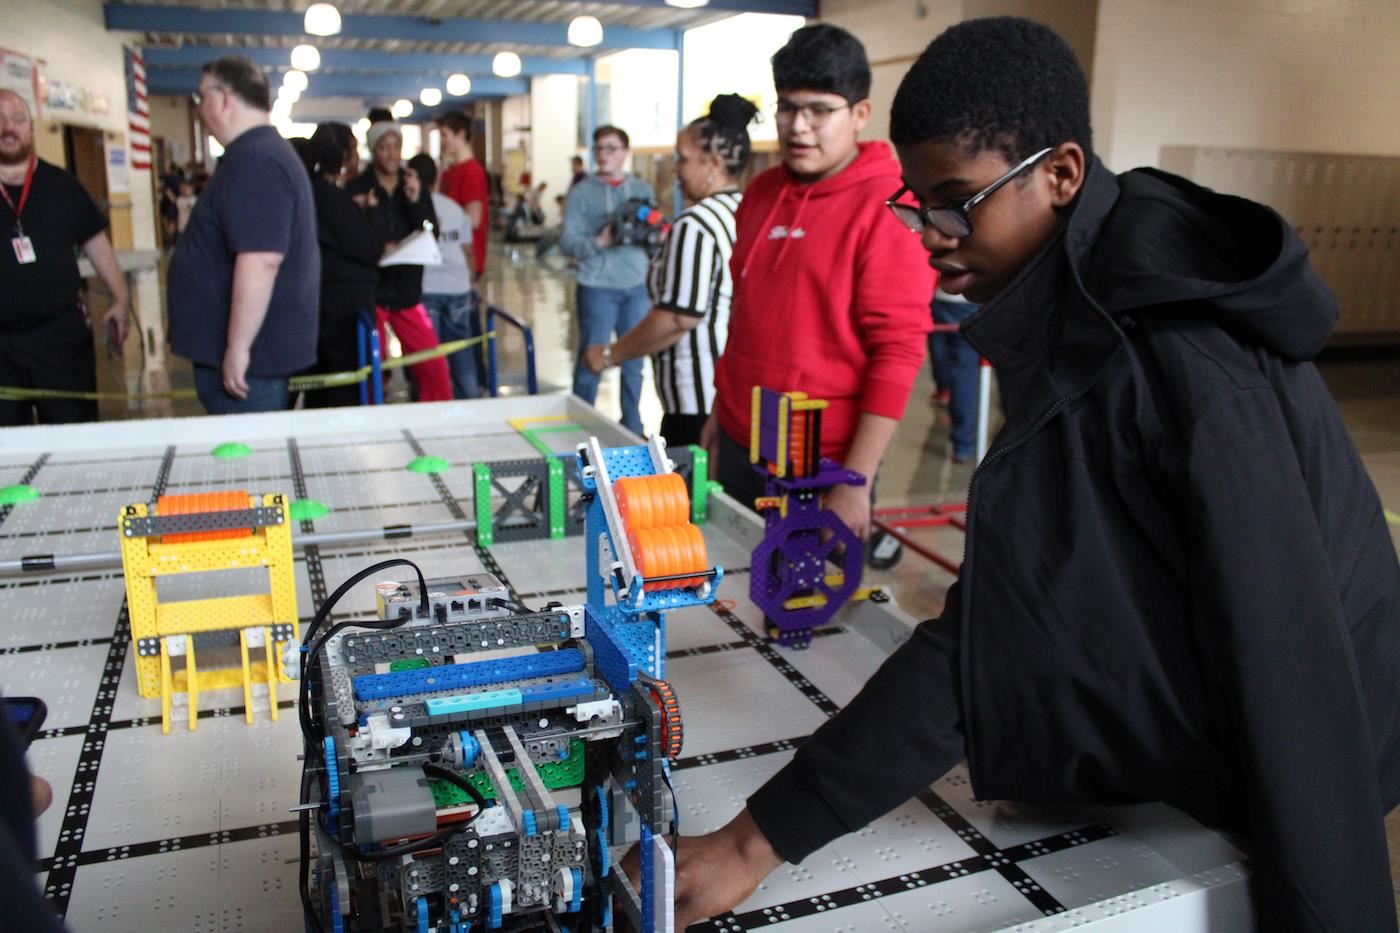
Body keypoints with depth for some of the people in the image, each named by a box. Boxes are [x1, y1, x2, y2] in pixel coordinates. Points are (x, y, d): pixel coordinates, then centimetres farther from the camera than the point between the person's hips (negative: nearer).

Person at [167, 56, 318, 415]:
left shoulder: (254, 162, -18)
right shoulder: (264, 152, 16)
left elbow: (259, 262, -28)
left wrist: (237, 347, -24)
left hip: (247, 357, -10)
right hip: (258, 348, 10)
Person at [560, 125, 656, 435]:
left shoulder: (643, 190, 11)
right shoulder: (582, 192, 1)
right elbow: (567, 243, -6)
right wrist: (599, 242, -21)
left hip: (638, 286, 3)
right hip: (598, 287, -3)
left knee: (635, 361, 10)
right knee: (591, 360, 1)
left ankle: (632, 427, 21)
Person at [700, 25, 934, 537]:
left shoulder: (888, 208, -13)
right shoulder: (760, 192, 7)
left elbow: (898, 352, -16)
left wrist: (856, 481, -18)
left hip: (820, 465, -6)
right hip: (740, 446, 6)